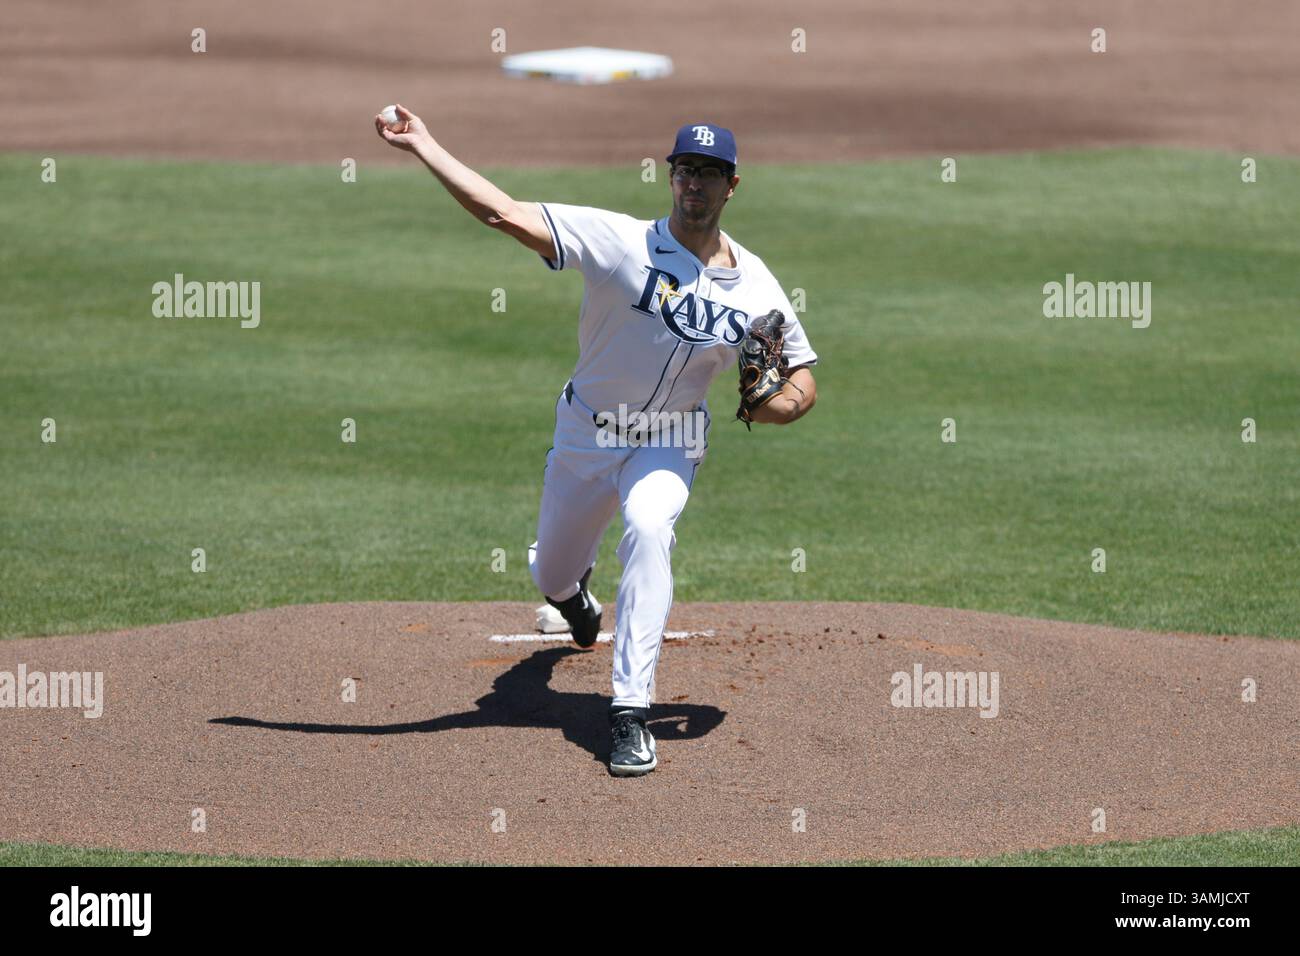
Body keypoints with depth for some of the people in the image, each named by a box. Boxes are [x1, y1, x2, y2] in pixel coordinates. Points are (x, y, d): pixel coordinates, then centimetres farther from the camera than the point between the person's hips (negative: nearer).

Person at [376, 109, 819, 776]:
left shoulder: (756, 290, -12)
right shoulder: (621, 241, -20)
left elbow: (802, 382, -2)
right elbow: (506, 214, -27)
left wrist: (778, 403, -27)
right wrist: (423, 147, -34)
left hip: (669, 444, -1)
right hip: (585, 436, 1)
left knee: (648, 527, -32)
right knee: (551, 581, 14)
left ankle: (630, 713, -31)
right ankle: (574, 586, 58)